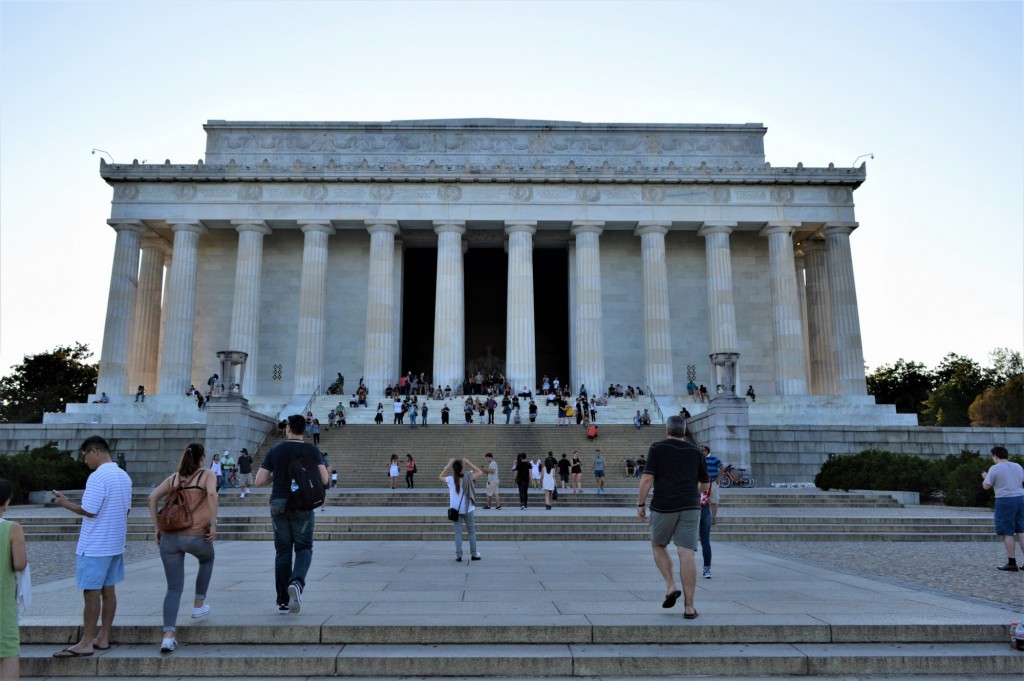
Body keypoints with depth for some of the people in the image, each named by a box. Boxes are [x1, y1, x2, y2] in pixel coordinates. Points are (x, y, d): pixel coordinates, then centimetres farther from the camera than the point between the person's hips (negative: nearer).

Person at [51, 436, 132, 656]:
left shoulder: (98, 476, -18)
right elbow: (126, 509, 14)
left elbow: (89, 511, -19)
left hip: (95, 546, -8)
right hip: (115, 544, 8)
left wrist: (66, 504, -5)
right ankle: (103, 638, 19)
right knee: (108, 590, 12)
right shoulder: (124, 476, 9)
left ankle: (86, 643, 5)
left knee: (91, 593, -1)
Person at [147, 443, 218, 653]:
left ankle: (168, 636, -2)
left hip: (169, 537, 4)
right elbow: (212, 493, -17)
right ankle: (198, 605, 34)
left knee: (174, 588, 10)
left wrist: (156, 527, 8)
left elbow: (153, 497, 6)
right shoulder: (207, 475, 4)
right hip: (196, 536, -3)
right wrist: (213, 523, -13)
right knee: (207, 559, 32)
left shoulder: (173, 477, 17)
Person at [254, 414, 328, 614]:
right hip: (302, 506, -2)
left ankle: (283, 602, 12)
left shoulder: (275, 450, 2)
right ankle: (297, 582, -19)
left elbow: (259, 481, 0)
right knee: (304, 549, 11)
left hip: (278, 505, 2)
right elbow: (324, 480, -11)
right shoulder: (312, 450, -3)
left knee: (282, 552, 12)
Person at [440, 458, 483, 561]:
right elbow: (480, 472, 4)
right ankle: (473, 554, 18)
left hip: (455, 510, 1)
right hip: (467, 509, -1)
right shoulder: (468, 478, -10)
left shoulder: (449, 479, -8)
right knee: (471, 532, 13)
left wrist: (448, 465, 8)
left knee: (458, 532, 6)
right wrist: (469, 463, 2)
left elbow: (440, 477, 14)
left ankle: (459, 556, 1)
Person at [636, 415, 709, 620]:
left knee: (658, 546, 21)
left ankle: (671, 586, 6)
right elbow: (706, 484, 18)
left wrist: (640, 504, -1)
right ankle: (689, 606, -3)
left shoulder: (657, 448, 1)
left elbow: (647, 478, -9)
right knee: (686, 554, -2)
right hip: (689, 507, 2)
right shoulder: (695, 451, 11)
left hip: (663, 507, -2)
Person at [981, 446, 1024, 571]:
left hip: (1005, 501, -6)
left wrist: (985, 477, 14)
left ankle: (1012, 563, -1)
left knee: (1007, 533, -1)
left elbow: (986, 486, -5)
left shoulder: (995, 468, -7)